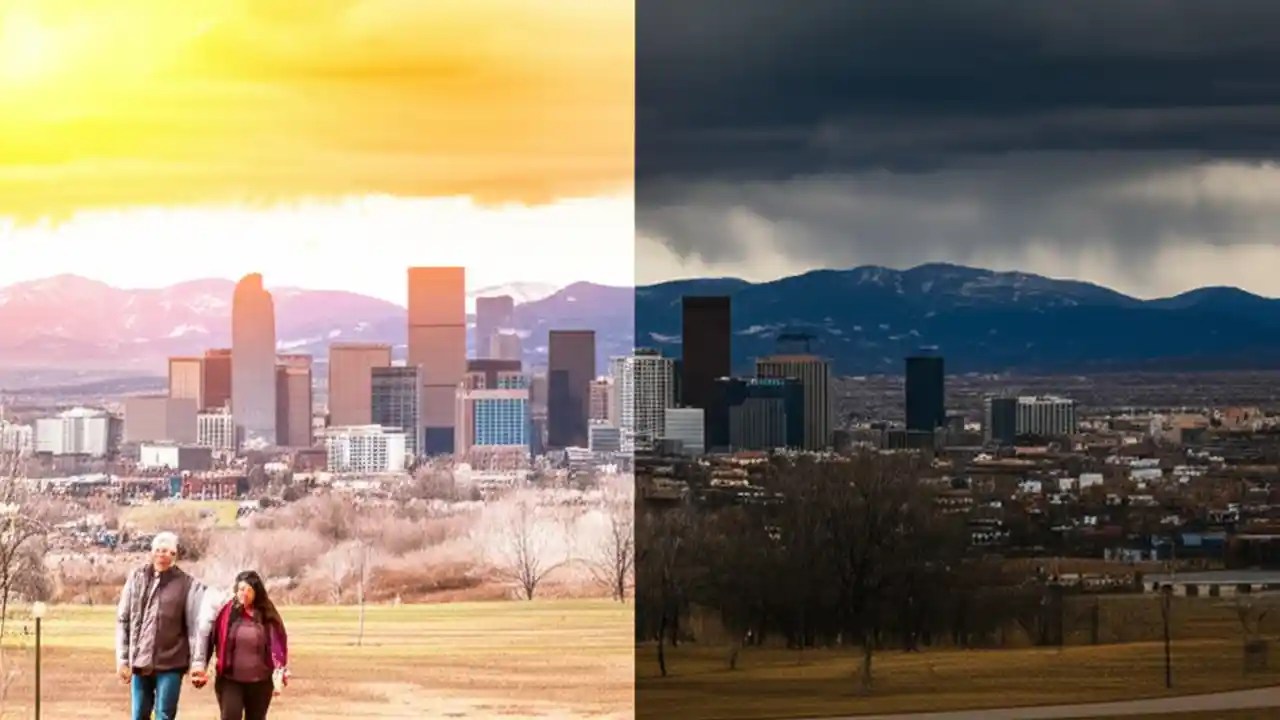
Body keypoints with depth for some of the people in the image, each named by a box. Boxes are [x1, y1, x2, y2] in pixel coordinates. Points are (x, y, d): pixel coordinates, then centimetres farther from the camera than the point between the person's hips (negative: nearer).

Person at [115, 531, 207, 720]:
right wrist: (122, 659, 2)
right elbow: (123, 621, 6)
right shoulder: (136, 579, 4)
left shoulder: (187, 584, -5)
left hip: (170, 663, -3)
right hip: (140, 662, 3)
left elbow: (195, 626, -6)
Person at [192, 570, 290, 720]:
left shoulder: (267, 616, -1)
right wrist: (200, 666, -3)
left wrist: (279, 675, -11)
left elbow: (278, 645, -2)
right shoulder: (226, 612, -4)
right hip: (230, 680, -2)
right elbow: (207, 636, 2)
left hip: (260, 682, 2)